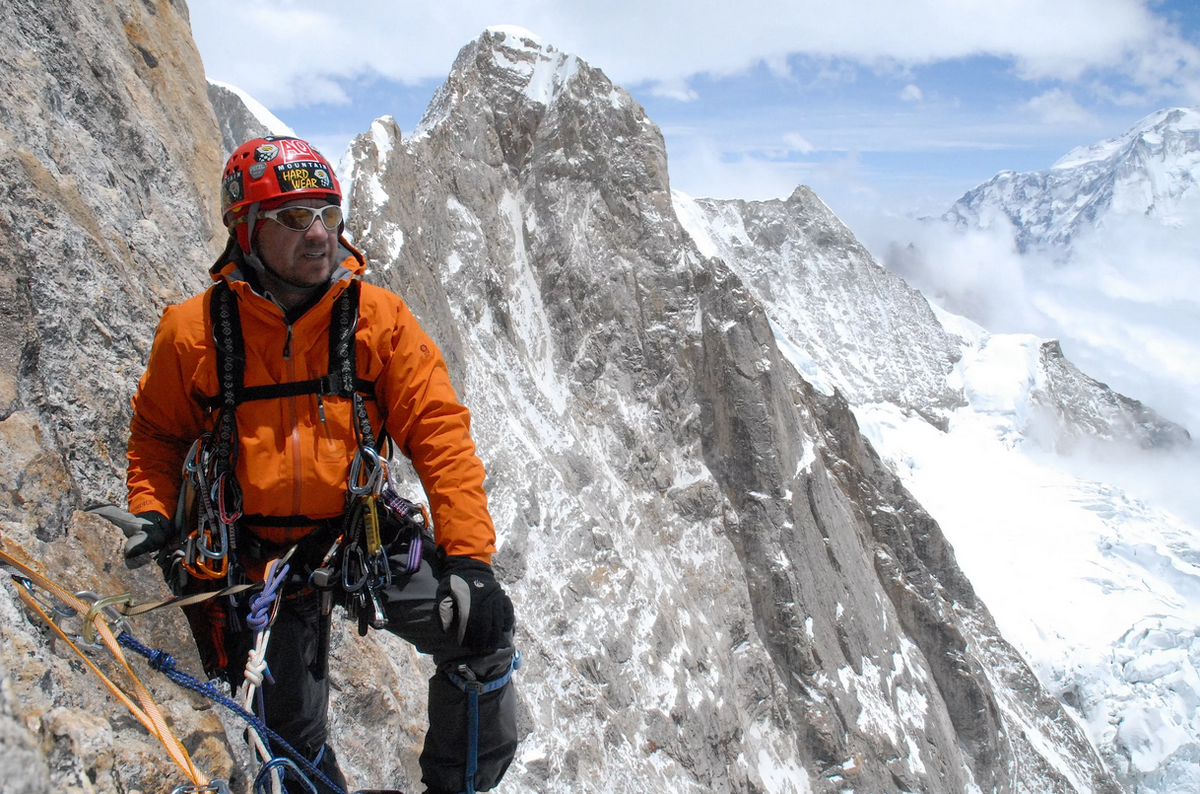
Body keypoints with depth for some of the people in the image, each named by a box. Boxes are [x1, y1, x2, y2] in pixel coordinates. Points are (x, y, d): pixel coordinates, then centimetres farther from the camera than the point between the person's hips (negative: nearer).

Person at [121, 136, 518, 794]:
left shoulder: (378, 318, -9)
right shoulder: (193, 331, -8)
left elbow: (439, 432, -11)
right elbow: (156, 434, 10)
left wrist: (469, 556, -18)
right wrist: (153, 511, -8)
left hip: (364, 537, 0)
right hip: (253, 555, 0)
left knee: (482, 629, -14)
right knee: (293, 729, 4)